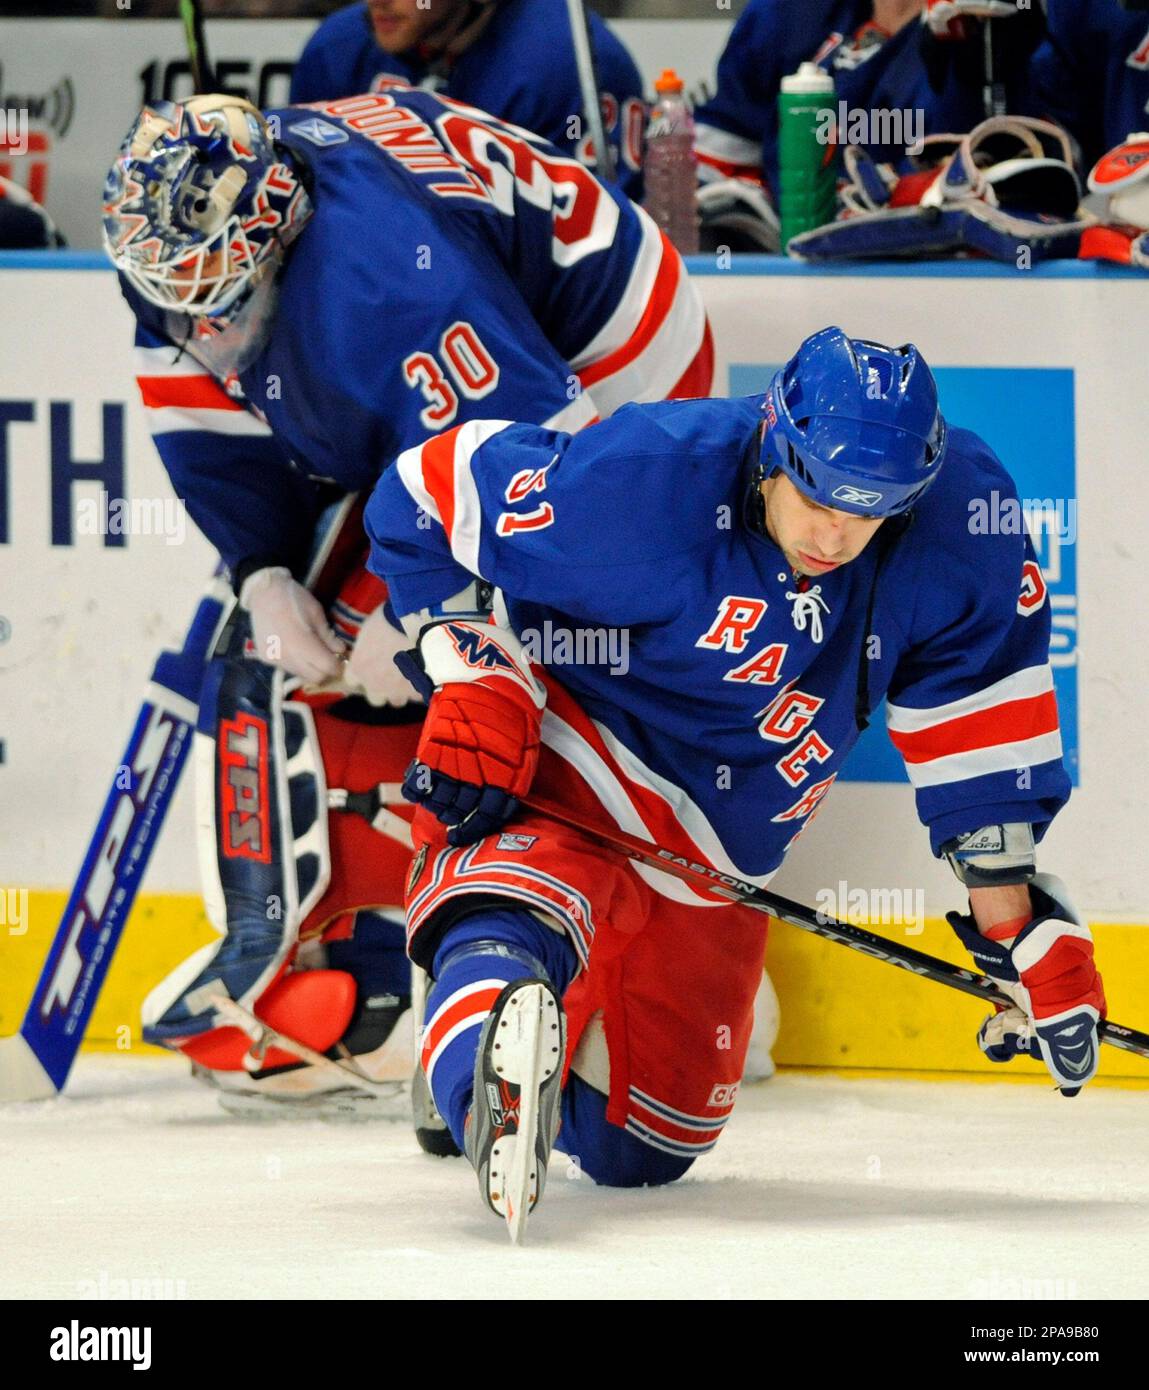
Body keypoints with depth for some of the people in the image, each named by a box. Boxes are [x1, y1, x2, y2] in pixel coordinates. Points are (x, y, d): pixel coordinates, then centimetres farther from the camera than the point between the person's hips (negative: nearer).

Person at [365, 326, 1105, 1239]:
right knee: (520, 905, -42)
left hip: (712, 865, 6)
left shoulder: (959, 517, -15)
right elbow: (432, 496, -17)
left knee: (638, 1153, 14)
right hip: (546, 770, -5)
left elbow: (976, 716, -4)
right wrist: (472, 685, -23)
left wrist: (1013, 913, -3)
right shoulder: (647, 479, -28)